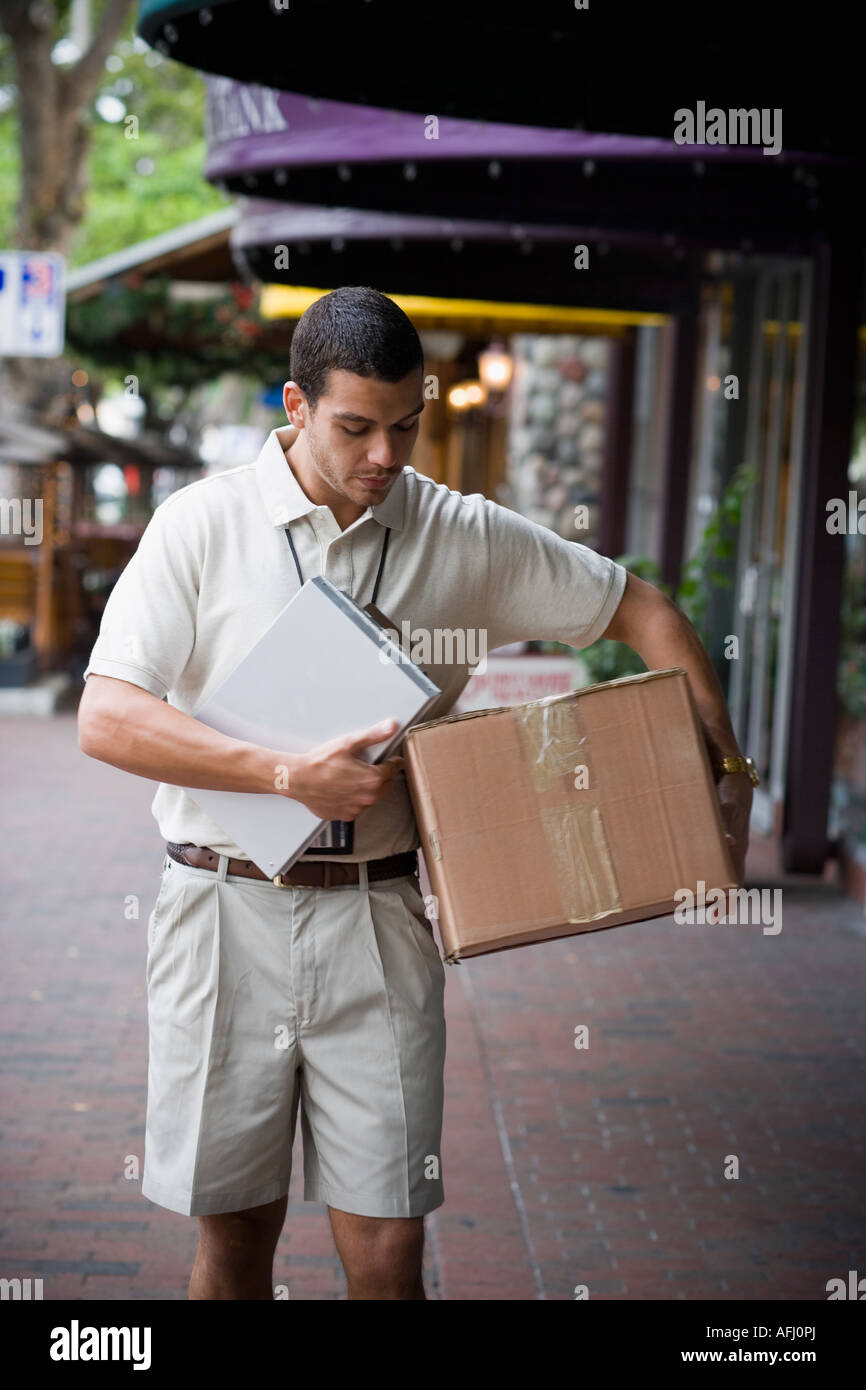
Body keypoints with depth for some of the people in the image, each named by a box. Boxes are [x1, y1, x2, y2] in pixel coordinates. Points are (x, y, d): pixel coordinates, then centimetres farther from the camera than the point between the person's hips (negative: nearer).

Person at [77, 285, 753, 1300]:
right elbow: (105, 719, -11)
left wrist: (723, 770, 4)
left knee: (386, 1247, -1)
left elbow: (639, 610, 13)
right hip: (227, 909, -1)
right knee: (235, 1227, 9)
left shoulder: (466, 536, 3)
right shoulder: (202, 522, -3)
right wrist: (291, 774, -20)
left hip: (378, 917, 1)